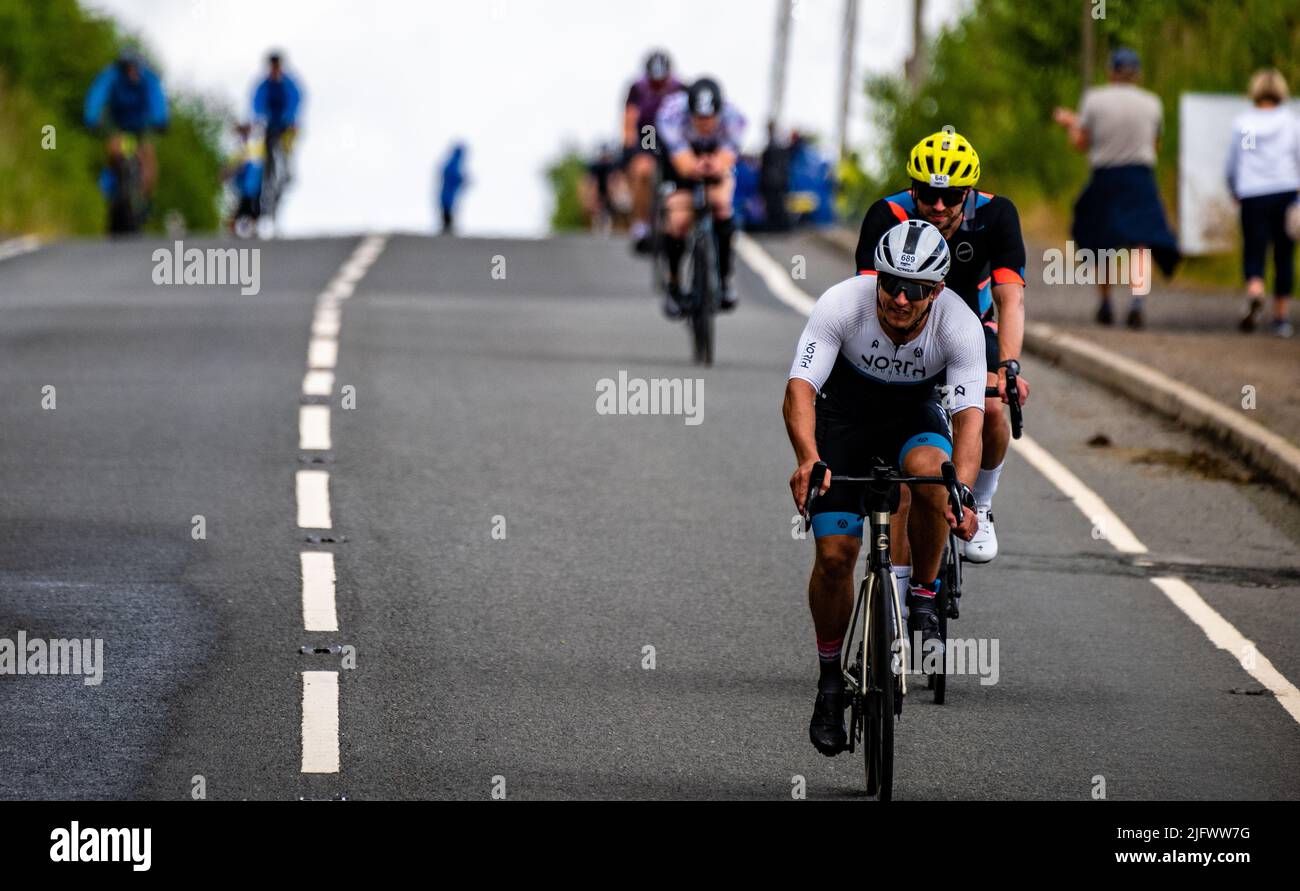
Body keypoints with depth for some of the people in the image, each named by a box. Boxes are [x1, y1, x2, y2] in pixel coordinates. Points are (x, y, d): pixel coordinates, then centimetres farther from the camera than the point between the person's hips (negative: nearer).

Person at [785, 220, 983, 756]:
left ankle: (923, 596, -13)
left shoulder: (960, 325, -29)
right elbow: (800, 390, -36)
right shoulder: (842, 304, -30)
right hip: (845, 415, 0)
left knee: (931, 470, -36)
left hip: (915, 414, 0)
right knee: (834, 555, -11)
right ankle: (831, 678, 12)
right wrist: (808, 460, -54)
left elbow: (969, 416, -34)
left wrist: (963, 492, -52)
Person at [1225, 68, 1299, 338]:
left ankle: (1255, 293, -32)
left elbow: (1232, 163, 10)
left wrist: (1234, 192, 26)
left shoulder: (1242, 123, 4)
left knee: (1253, 253, -1)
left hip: (1252, 196, 0)